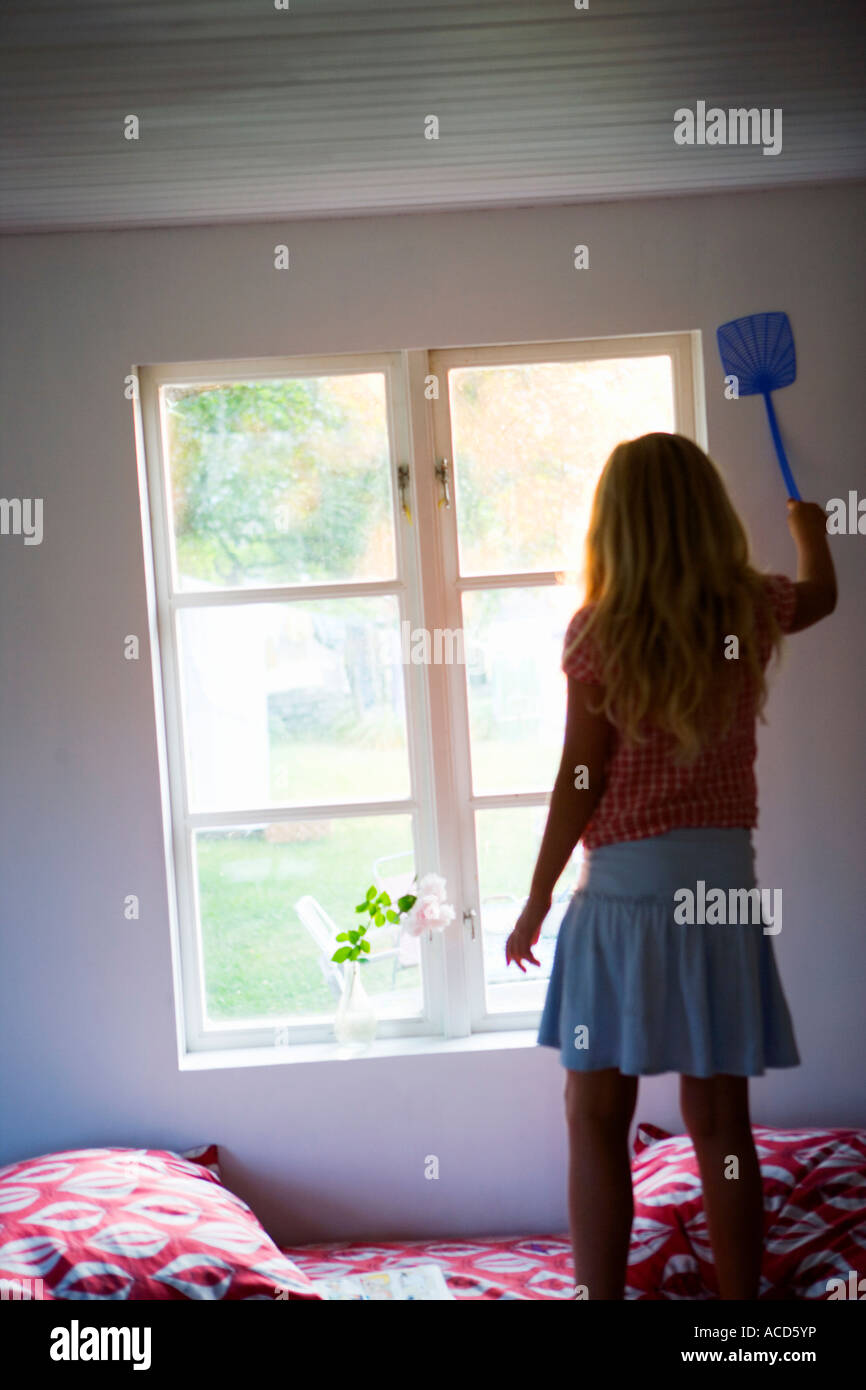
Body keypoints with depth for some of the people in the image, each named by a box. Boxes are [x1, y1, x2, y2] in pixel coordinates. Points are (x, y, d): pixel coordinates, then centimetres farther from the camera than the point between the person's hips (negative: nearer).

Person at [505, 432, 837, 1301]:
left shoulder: (597, 632, -7)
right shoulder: (751, 612, 3)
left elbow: (579, 781, -8)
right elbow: (822, 591, 27)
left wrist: (536, 902, 2)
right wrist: (808, 523, 48)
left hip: (622, 889, -3)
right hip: (721, 881, 3)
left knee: (596, 1121, 6)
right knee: (720, 1123, 10)